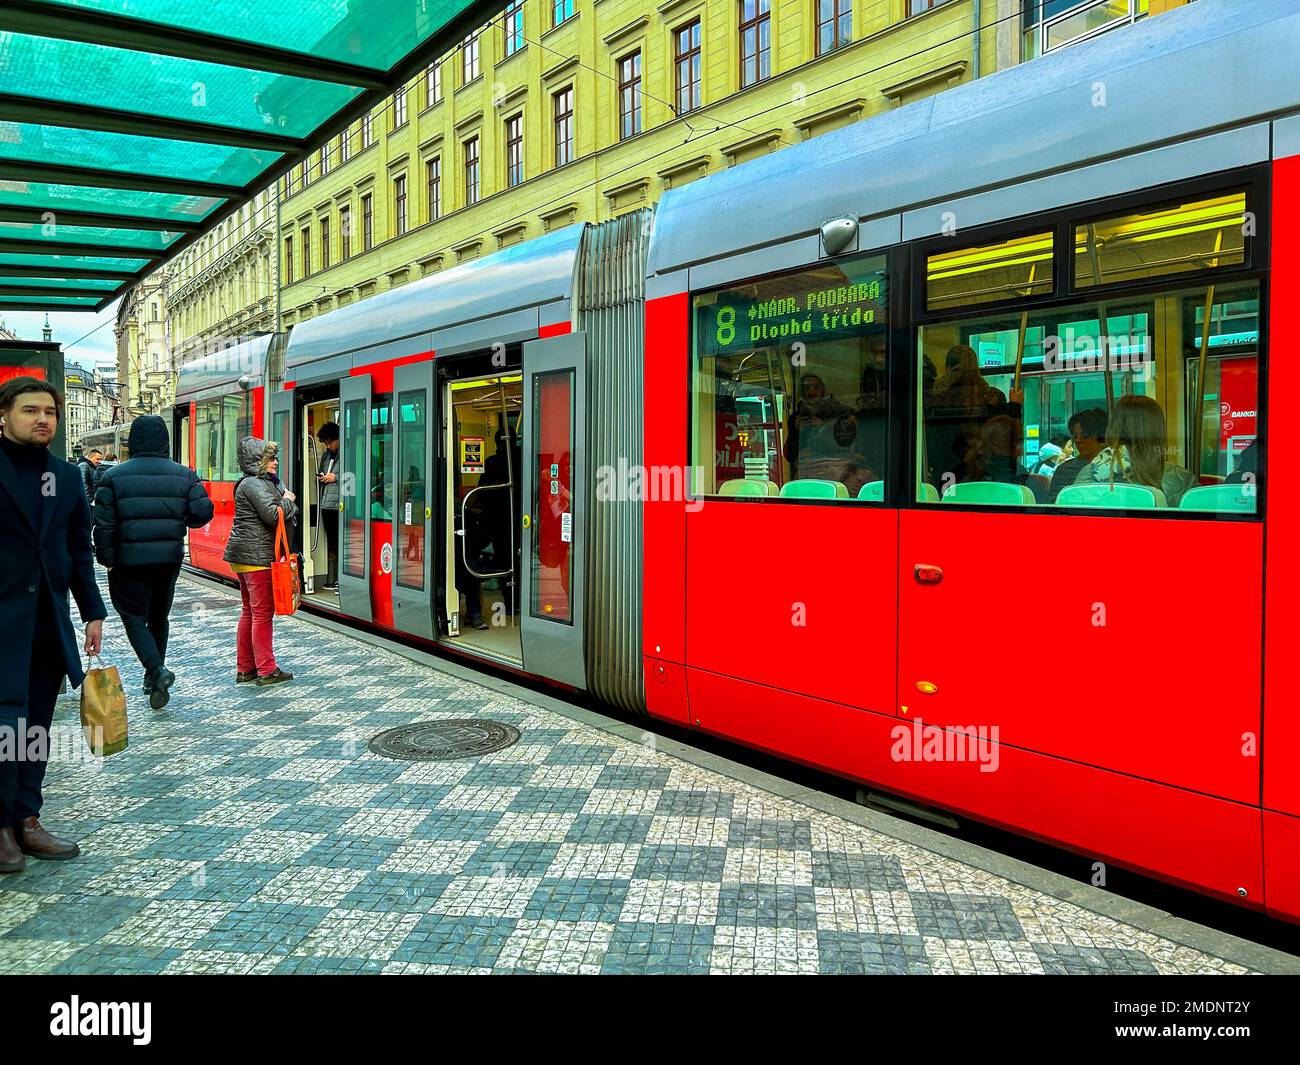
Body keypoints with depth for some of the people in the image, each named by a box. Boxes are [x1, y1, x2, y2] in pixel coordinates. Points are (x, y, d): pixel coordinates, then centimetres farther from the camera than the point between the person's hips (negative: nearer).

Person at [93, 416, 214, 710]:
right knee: (158, 616, 18)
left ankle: (158, 671, -16)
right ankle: (153, 676, 26)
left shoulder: (114, 476, -5)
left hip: (129, 558, -3)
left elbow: (104, 523, -7)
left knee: (134, 617, 4)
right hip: (169, 558, 3)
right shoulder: (184, 475, 0)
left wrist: (106, 558, 1)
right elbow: (203, 513, -6)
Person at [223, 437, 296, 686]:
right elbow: (273, 515, -22)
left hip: (246, 556, 11)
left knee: (250, 611, 13)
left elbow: (292, 511, 17)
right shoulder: (254, 484, -13)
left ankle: (245, 670, 20)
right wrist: (287, 501, -7)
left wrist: (288, 502, -3)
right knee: (263, 612, -6)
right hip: (257, 556, -11)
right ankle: (266, 671, -1)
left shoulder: (266, 482, 19)